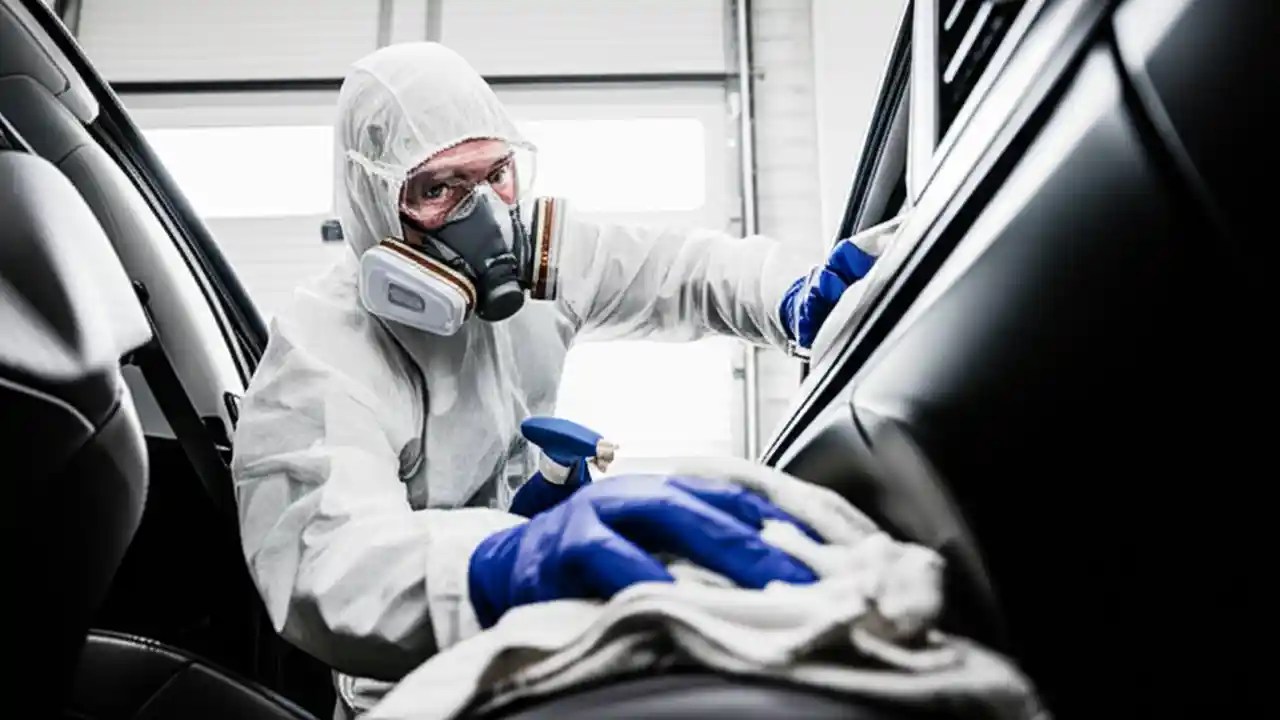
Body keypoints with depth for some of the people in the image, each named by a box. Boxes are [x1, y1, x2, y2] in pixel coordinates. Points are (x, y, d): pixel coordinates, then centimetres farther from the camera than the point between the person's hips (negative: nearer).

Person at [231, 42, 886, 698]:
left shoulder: (532, 257, -8)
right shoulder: (320, 354, -27)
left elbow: (675, 270, 1)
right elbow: (322, 565, -43)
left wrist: (800, 297, -21)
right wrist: (504, 565, -64)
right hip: (411, 682, -4)